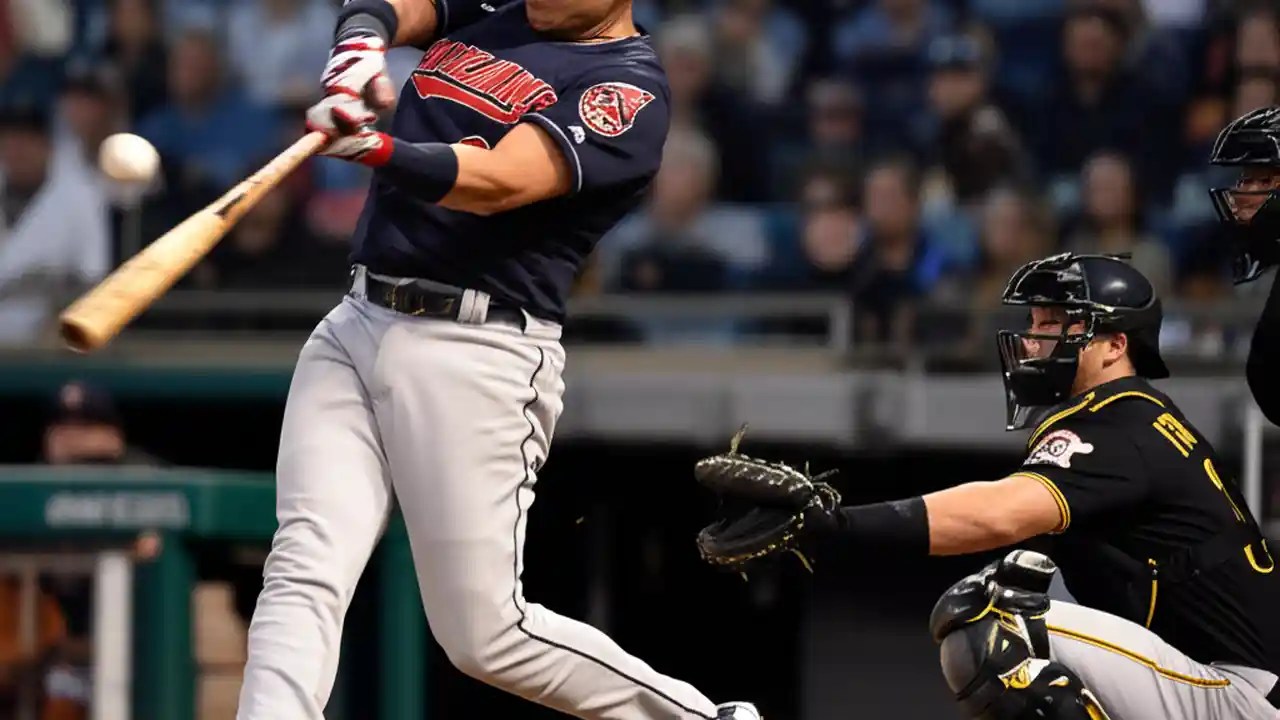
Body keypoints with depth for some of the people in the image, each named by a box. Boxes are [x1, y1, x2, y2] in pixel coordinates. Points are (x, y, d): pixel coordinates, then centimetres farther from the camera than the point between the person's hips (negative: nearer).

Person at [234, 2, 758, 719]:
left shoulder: (629, 88, -7)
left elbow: (499, 183, -22)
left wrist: (379, 150, -39)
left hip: (477, 356, -6)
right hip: (355, 327, 6)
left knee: (486, 633, -3)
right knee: (304, 572, -11)